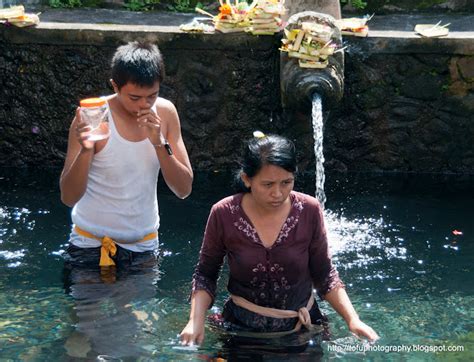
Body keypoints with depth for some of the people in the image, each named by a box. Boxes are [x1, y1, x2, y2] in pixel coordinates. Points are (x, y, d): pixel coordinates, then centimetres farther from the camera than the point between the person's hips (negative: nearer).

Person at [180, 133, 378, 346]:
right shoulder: (224, 215, -16)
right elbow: (205, 274, -4)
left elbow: (323, 275, -3)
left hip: (302, 328, 1)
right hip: (241, 327, 0)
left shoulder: (309, 211, -14)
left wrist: (352, 320, -14)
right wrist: (196, 321, -18)